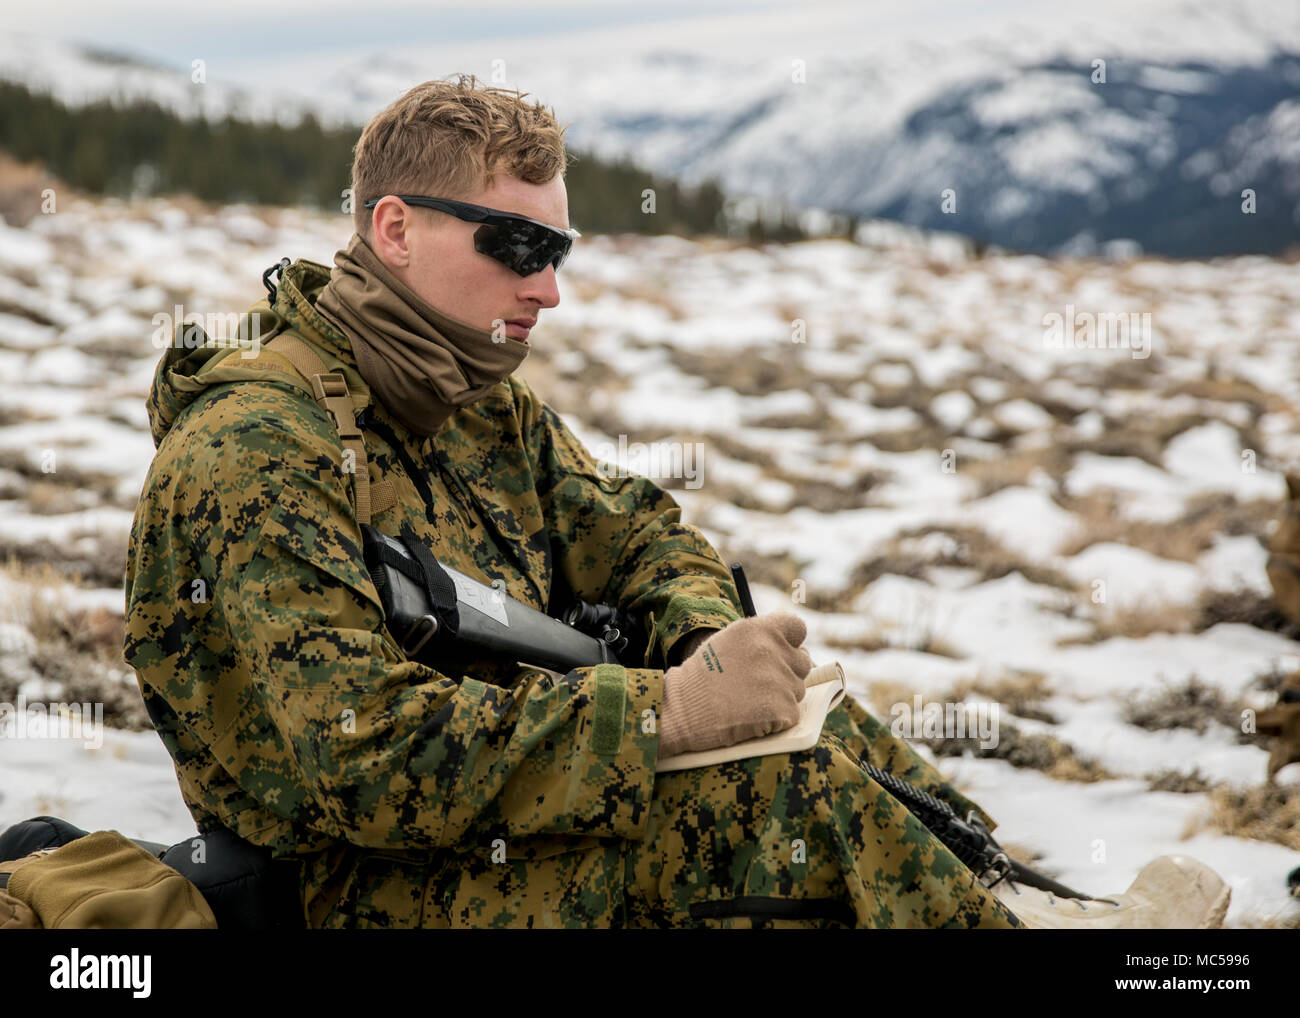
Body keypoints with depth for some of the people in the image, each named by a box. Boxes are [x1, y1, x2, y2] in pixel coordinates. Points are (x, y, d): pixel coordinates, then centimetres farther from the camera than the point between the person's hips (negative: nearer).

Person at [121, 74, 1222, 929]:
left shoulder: (486, 409, 9)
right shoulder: (257, 450, -21)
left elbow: (640, 534, 14)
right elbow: (362, 753, -30)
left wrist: (711, 639, -11)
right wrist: (668, 711, -31)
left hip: (505, 824, 9)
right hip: (369, 885, -9)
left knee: (810, 720, 3)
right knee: (783, 784, -22)